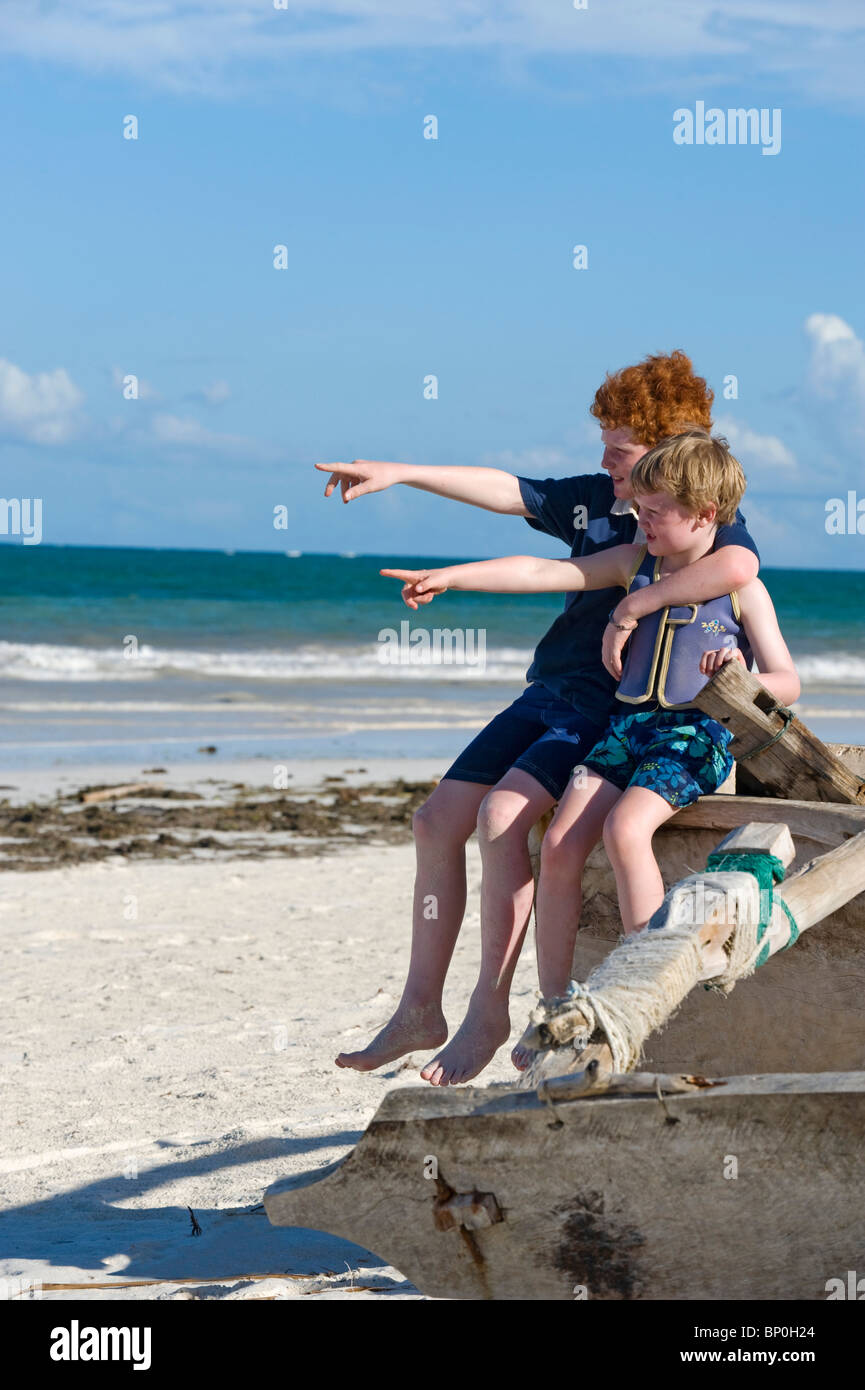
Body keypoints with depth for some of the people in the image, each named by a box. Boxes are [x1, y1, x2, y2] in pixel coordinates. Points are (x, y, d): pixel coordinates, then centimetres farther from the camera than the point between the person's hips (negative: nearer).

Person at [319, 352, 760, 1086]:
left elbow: (739, 564, -32)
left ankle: (489, 1011, -16)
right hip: (551, 693, 8)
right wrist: (401, 473, 15)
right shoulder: (594, 500, 12)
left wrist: (636, 605, -31)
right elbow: (506, 491, 18)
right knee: (438, 819, -1)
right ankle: (420, 1010, 6)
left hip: (619, 710, -8)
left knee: (502, 815, -26)